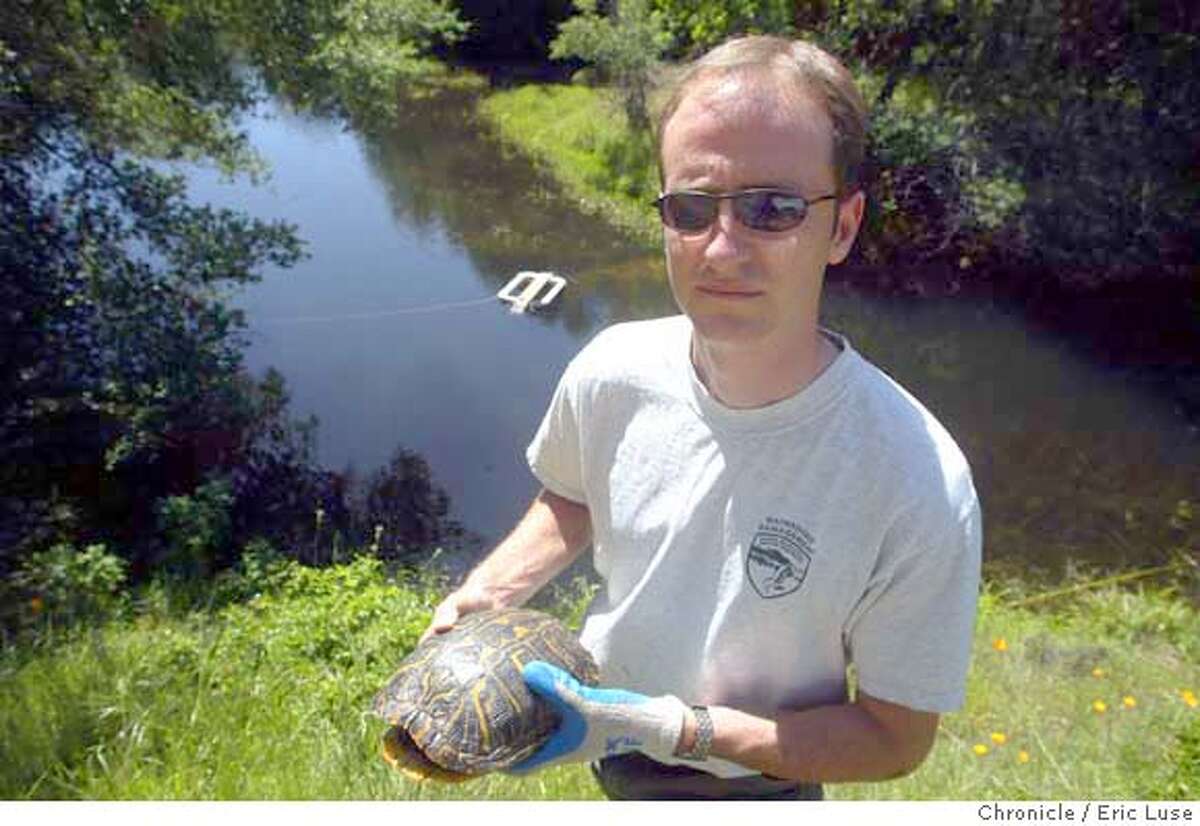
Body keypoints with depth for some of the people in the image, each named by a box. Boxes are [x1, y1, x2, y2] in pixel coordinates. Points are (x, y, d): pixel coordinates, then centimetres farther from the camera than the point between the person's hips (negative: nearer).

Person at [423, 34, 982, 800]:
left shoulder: (915, 485, -34)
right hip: (595, 730, 4)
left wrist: (678, 729, -29)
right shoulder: (613, 371, -21)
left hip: (750, 783, -3)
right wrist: (484, 594, -15)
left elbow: (896, 740, -20)